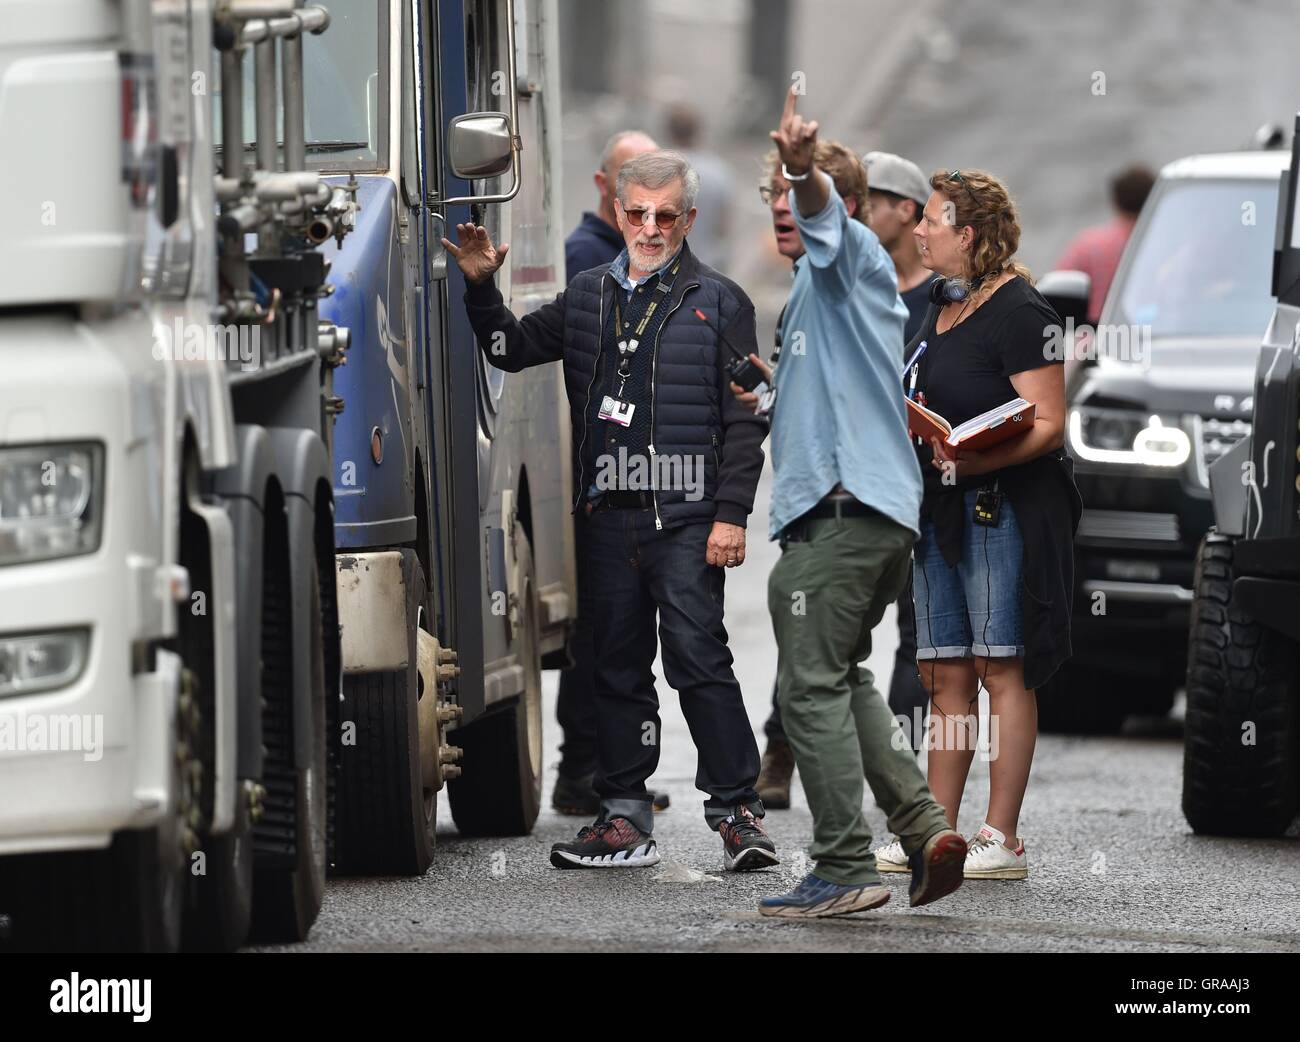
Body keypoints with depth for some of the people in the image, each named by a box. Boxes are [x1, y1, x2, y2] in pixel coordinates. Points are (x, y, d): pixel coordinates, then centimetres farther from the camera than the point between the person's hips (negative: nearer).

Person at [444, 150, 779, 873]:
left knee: (698, 658, -11)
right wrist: (481, 287, 6)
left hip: (685, 516, -5)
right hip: (607, 516, 5)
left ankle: (739, 812, -8)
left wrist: (732, 514, -10)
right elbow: (512, 348, 24)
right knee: (618, 669, 7)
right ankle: (625, 819, 12)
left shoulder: (719, 303, 2)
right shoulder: (588, 298, 16)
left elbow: (745, 420, -2)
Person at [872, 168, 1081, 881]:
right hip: (941, 505, 9)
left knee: (1001, 668, -8)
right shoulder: (942, 306, 17)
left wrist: (976, 460, -28)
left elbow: (1047, 424, -16)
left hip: (1006, 506, -9)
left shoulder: (1019, 310, -10)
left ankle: (1003, 840, -7)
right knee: (945, 673, 8)